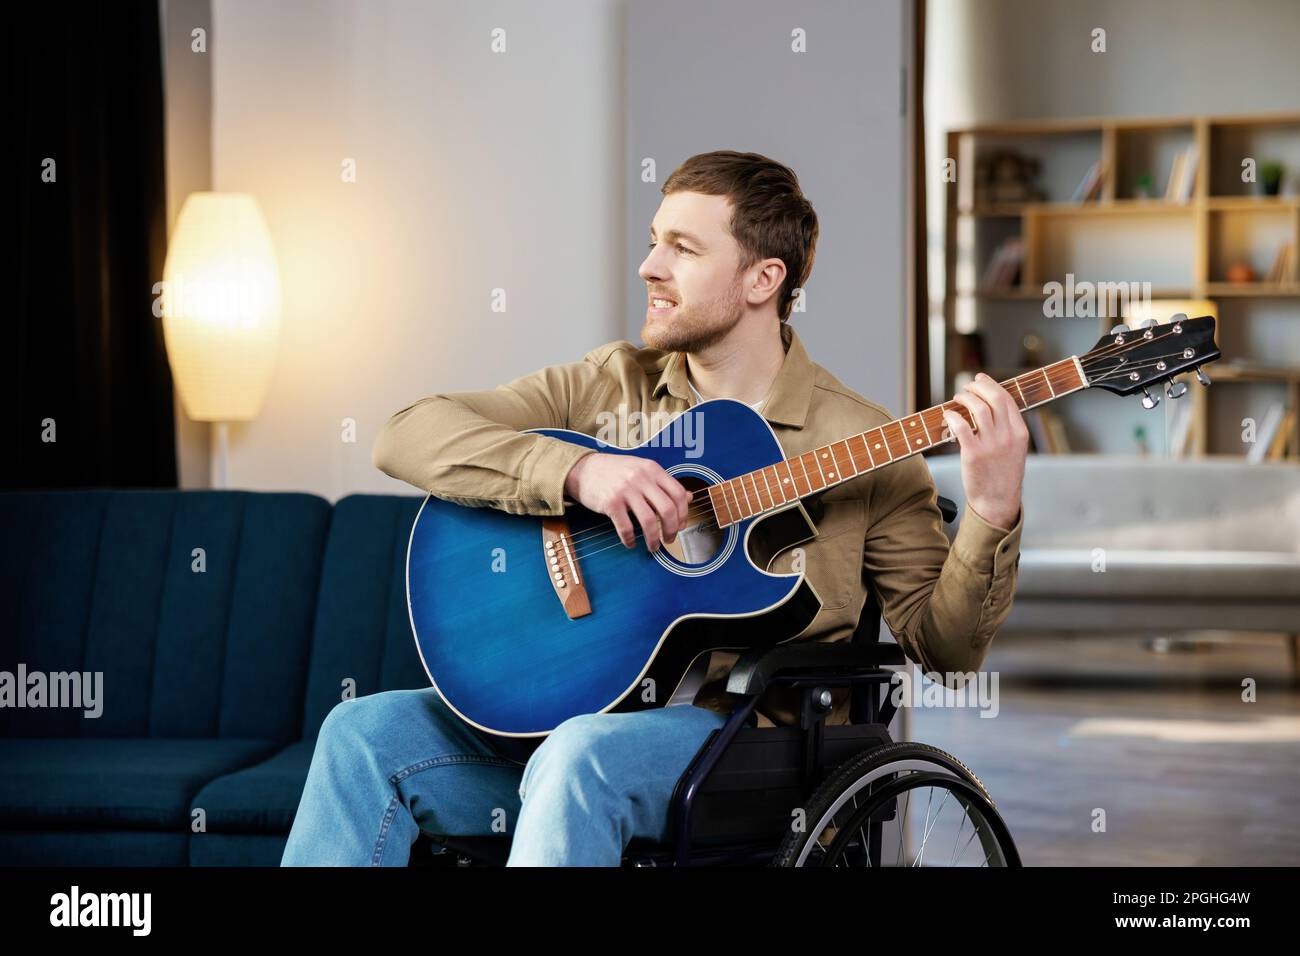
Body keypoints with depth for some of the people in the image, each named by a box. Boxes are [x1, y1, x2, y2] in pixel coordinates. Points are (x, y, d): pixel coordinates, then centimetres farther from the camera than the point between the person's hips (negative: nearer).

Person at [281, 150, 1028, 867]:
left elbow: (945, 649, -2)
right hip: (579, 712, 4)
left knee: (582, 759, -36)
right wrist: (576, 469, -16)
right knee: (365, 732, -18)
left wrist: (993, 514, -20)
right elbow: (407, 437, -1)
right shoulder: (609, 384, 9)